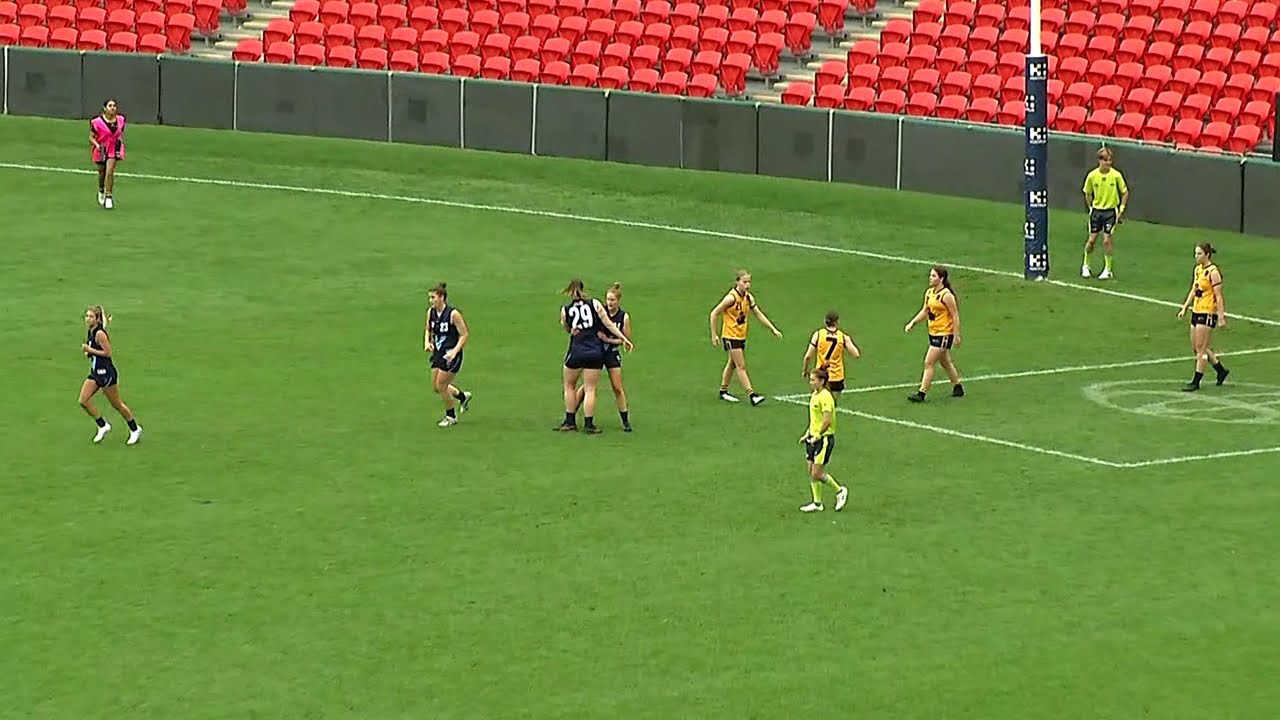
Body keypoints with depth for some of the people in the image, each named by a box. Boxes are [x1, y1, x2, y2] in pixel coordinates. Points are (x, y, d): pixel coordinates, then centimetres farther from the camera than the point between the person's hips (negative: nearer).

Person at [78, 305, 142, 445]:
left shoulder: (100, 334, -20)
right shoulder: (90, 333, 7)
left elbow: (108, 353, -21)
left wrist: (90, 350, -21)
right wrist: (88, 352, 2)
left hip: (106, 373, -9)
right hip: (95, 372, 9)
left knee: (116, 404, 4)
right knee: (83, 401, -1)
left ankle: (135, 429, 21)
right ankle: (103, 426, 13)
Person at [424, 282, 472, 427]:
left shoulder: (453, 314, -20)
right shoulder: (431, 312, 0)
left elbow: (464, 335, -14)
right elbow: (428, 330, 17)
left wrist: (454, 351, -24)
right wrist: (427, 342, -3)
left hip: (451, 355, -7)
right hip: (438, 353, 7)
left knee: (441, 386, -4)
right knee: (436, 387, 12)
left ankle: (451, 417, 18)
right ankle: (463, 397, 38)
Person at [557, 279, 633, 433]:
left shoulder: (565, 311, 2)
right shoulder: (595, 304, 1)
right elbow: (608, 324, 0)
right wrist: (624, 339, 3)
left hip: (576, 351, 0)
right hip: (596, 350, 0)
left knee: (569, 386, 18)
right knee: (590, 389, 5)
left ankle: (570, 421, 19)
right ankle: (588, 423, 3)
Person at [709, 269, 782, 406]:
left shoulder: (749, 297, 1)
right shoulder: (731, 298, -20)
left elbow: (759, 314, 8)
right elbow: (714, 313, -15)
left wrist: (773, 329, 1)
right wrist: (714, 335, -14)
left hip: (741, 335, 8)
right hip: (731, 335, -8)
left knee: (732, 364, 17)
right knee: (741, 366, -10)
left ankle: (723, 391, 30)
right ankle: (751, 394, -13)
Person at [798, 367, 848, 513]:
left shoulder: (825, 397, -19)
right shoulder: (814, 395, 10)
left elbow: (826, 421, -25)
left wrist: (817, 436, -18)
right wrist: (808, 434, 15)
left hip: (824, 438, -9)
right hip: (813, 437, 9)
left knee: (817, 473, -7)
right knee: (812, 472, 9)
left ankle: (840, 491, 13)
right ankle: (817, 503, 17)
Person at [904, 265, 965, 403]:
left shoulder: (946, 295, -19)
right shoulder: (929, 293, 5)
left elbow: (955, 316, -16)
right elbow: (925, 311, 16)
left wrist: (956, 336, -17)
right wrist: (912, 323, 5)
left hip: (944, 334, -9)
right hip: (933, 333, 9)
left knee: (929, 363, -10)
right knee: (945, 362, 20)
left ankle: (921, 393, -6)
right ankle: (957, 388, 35)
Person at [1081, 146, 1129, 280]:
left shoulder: (1116, 175, -11)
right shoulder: (1092, 175, -8)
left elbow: (1125, 192, 2)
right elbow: (1088, 194, 8)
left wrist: (1121, 209, -2)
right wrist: (1091, 208, 4)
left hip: (1111, 211, -1)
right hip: (1096, 210, 1)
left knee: (1107, 240, -5)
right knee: (1092, 240, 4)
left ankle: (1108, 270, 7)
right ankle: (1085, 266, 23)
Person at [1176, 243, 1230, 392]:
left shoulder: (1213, 272, -14)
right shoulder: (1197, 269, 11)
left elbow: (1219, 297, -15)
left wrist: (1221, 317, -18)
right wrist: (1184, 307, 14)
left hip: (1208, 313, -9)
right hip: (1196, 311, 9)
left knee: (1201, 347, -6)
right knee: (1196, 347, 12)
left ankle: (1196, 381, -1)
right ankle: (1221, 370, 27)